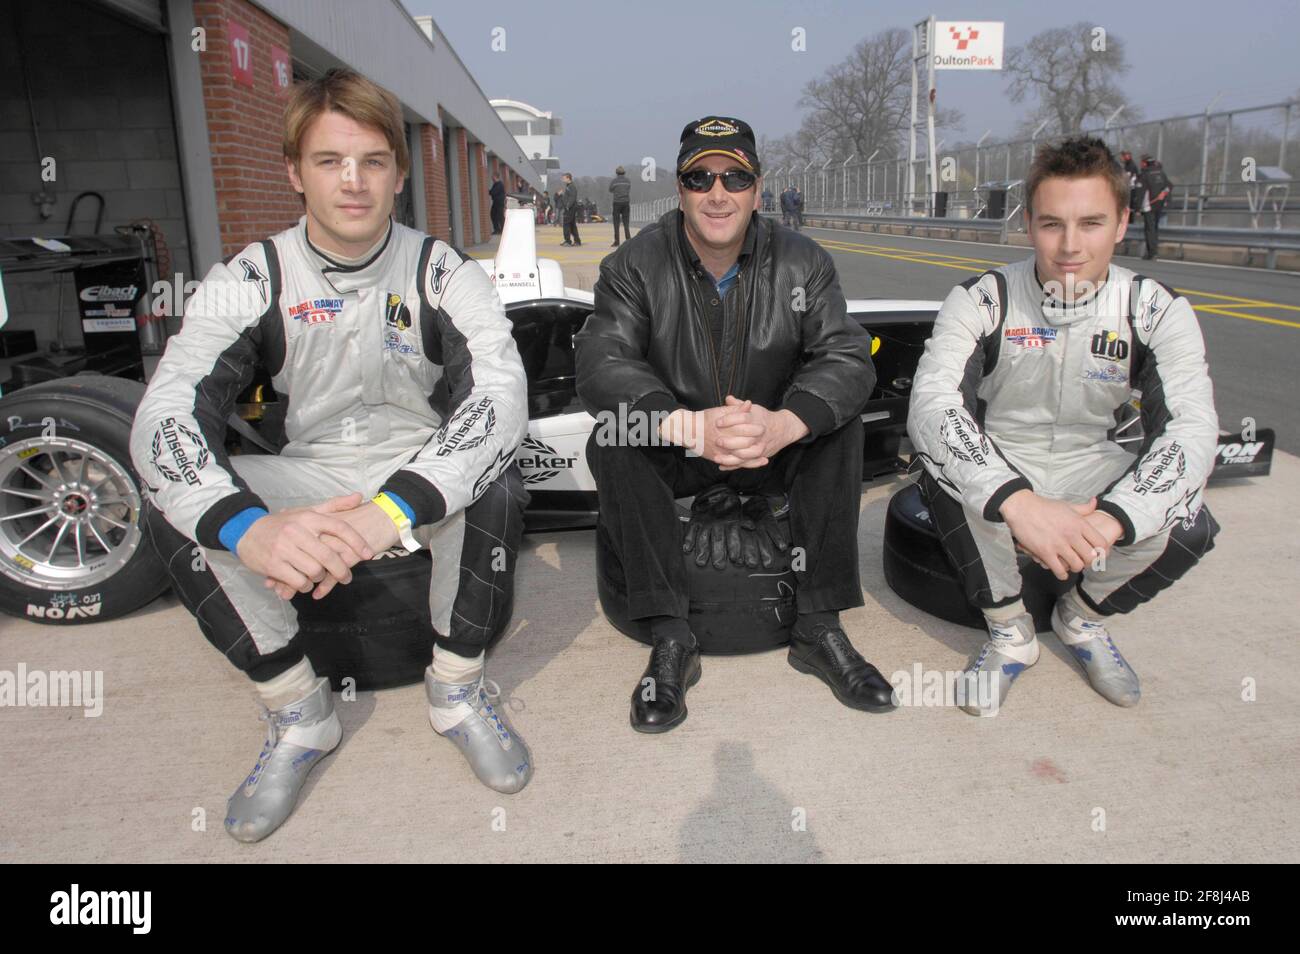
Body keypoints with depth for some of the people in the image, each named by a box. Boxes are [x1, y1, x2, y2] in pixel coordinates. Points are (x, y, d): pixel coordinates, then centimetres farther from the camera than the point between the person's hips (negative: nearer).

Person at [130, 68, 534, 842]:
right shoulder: (250, 279, -8)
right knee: (173, 503, -22)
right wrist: (248, 528, -43)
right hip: (310, 482, 2)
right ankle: (299, 714, -6)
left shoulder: (443, 272, -11)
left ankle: (458, 689, -7)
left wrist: (392, 510, -44)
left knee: (494, 480, -33)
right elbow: (164, 415, -20)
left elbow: (502, 393, -28)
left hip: (426, 475, -1)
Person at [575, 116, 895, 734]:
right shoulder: (635, 267, -9)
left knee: (839, 425, -24)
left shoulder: (803, 264, -4)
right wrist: (689, 425, -42)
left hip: (774, 452, 1)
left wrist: (784, 423, -39)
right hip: (671, 456, -1)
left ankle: (820, 629, -18)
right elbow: (601, 364, -23)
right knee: (610, 442, -28)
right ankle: (671, 639, -24)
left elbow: (847, 357, -16)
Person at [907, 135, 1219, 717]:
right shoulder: (983, 300, -16)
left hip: (1089, 472, 2)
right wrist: (1018, 502, -48)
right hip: (996, 469, -1)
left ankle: (1082, 618, 8)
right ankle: (1009, 631, -9)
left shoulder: (1156, 311, -10)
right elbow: (930, 403, -31)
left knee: (1189, 525, -25)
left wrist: (1108, 521, -41)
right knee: (941, 462, -34)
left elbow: (1192, 428, -20)